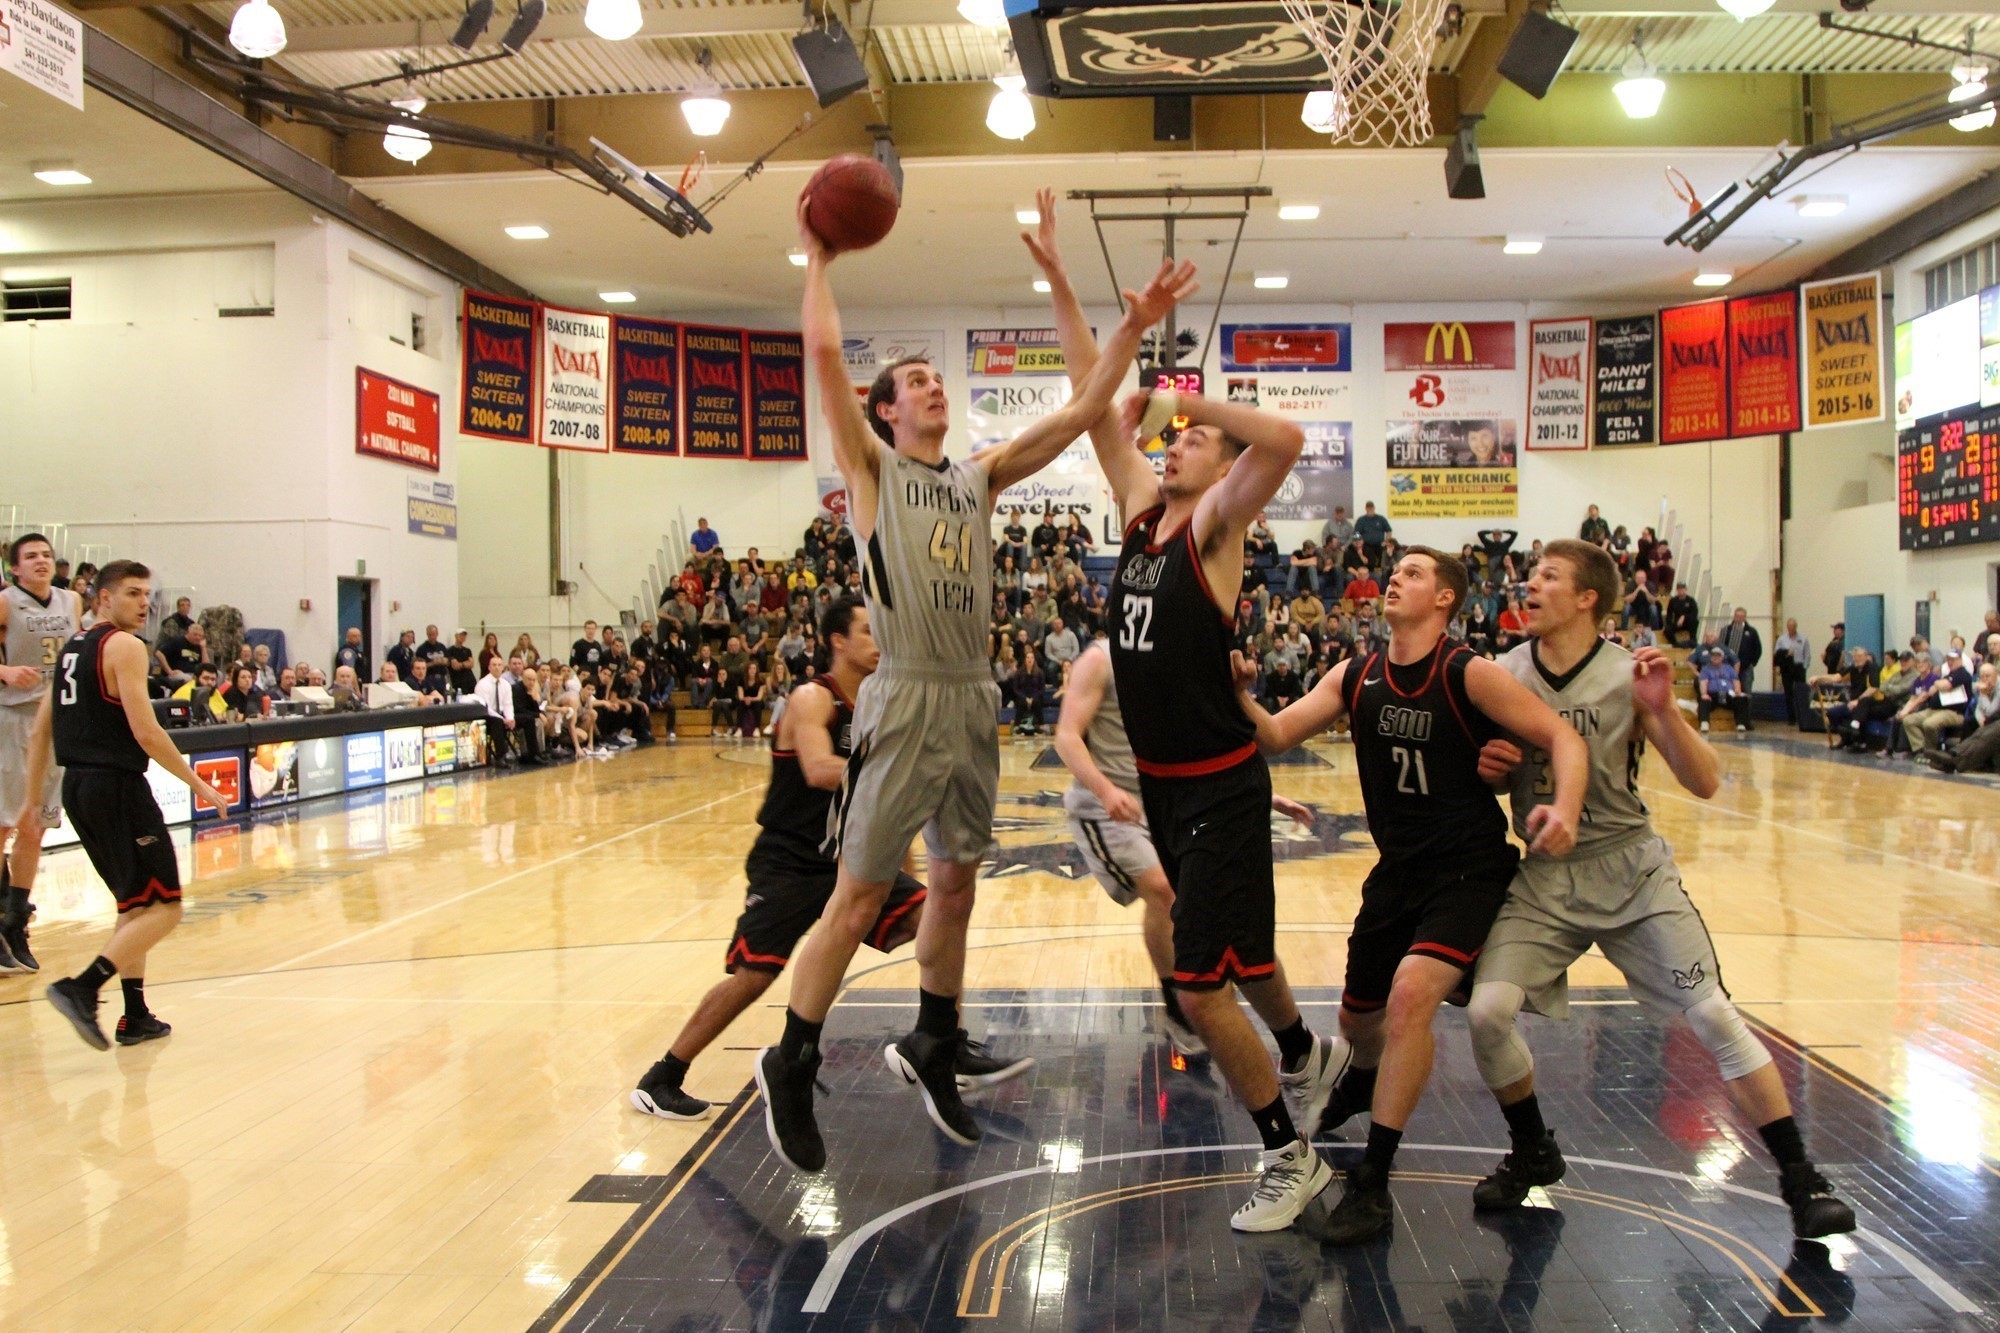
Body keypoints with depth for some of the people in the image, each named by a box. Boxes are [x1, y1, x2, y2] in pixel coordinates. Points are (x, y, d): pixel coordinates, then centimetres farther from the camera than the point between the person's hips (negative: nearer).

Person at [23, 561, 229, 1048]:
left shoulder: (71, 646, 16)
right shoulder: (124, 646, -10)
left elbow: (39, 734, 18)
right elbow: (146, 732, -18)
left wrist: (33, 801, 23)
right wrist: (198, 784, -11)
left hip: (77, 786, 9)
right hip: (117, 786, -9)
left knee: (135, 904, 19)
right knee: (163, 908, -5)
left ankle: (135, 1017, 19)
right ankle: (82, 989, -18)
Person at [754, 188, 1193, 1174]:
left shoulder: (980, 477, 14)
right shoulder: (872, 469, 1)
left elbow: (1078, 414, 8)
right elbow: (824, 351, -9)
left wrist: (1132, 330, 1)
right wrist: (819, 254, -1)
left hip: (973, 704, 6)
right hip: (905, 704, -6)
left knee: (955, 887, 15)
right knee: (858, 899, -2)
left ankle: (931, 1048, 33)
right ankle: (790, 1069, 13)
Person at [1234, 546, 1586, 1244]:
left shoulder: (1471, 674, -13)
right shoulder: (1355, 677, 2)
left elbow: (1563, 738, -15)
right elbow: (1276, 736, -3)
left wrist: (1566, 810, -34)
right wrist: (1241, 697, -24)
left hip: (1469, 868, -5)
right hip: (1398, 868, 6)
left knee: (1410, 994, -26)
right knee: (1358, 1017, 17)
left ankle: (1372, 1182, -14)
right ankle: (1365, 1082, 55)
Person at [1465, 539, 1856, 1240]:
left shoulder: (1629, 675, -9)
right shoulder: (1504, 675, -2)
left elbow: (1705, 783, -11)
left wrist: (1662, 709, -26)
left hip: (1631, 870, -2)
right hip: (1544, 876, 2)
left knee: (1714, 1016, -7)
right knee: (1487, 1011, -13)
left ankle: (1801, 1179, 10)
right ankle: (1533, 1155, 13)